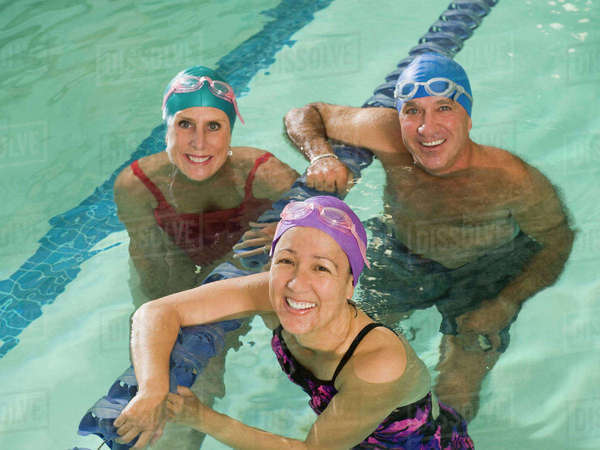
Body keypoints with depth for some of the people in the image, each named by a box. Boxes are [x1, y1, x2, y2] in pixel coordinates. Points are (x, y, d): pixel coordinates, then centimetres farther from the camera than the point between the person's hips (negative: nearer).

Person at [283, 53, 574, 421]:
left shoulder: (511, 179, -32)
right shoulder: (387, 135, -27)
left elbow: (557, 240, -15)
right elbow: (305, 115, -12)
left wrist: (505, 305, -26)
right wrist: (321, 155, -34)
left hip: (483, 276, -3)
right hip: (400, 262, 3)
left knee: (454, 401, -11)